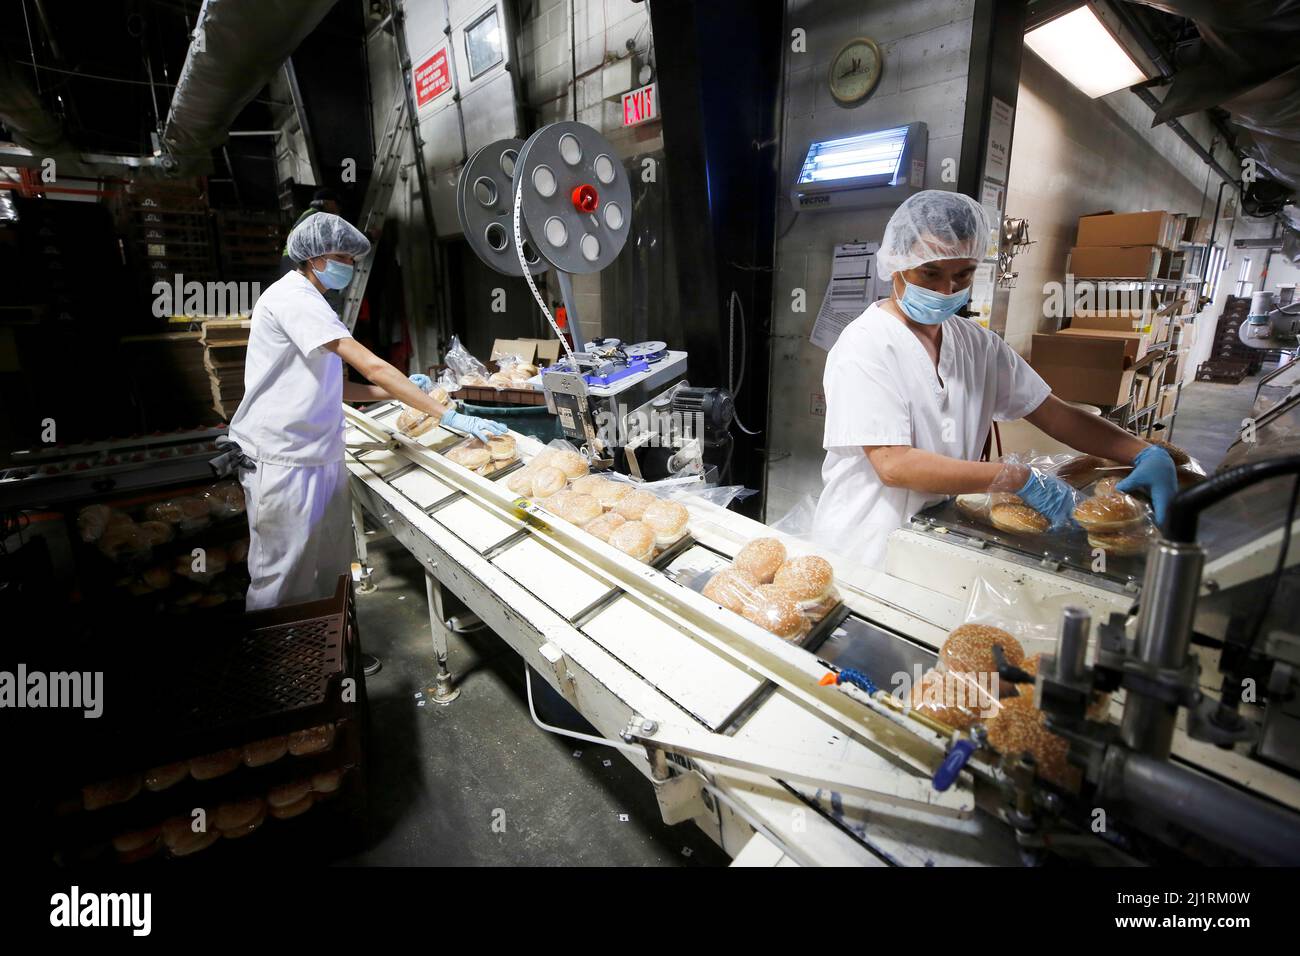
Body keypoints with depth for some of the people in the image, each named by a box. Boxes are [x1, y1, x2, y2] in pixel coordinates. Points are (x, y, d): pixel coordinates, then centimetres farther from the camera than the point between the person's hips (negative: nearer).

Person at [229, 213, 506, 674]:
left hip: (321, 456, 9)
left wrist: (396, 392, 2)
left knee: (330, 570, 15)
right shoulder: (292, 298, -15)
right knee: (280, 577, 4)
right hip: (283, 460, -9)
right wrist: (448, 416, -26)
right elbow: (371, 365, -24)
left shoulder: (309, 303, 16)